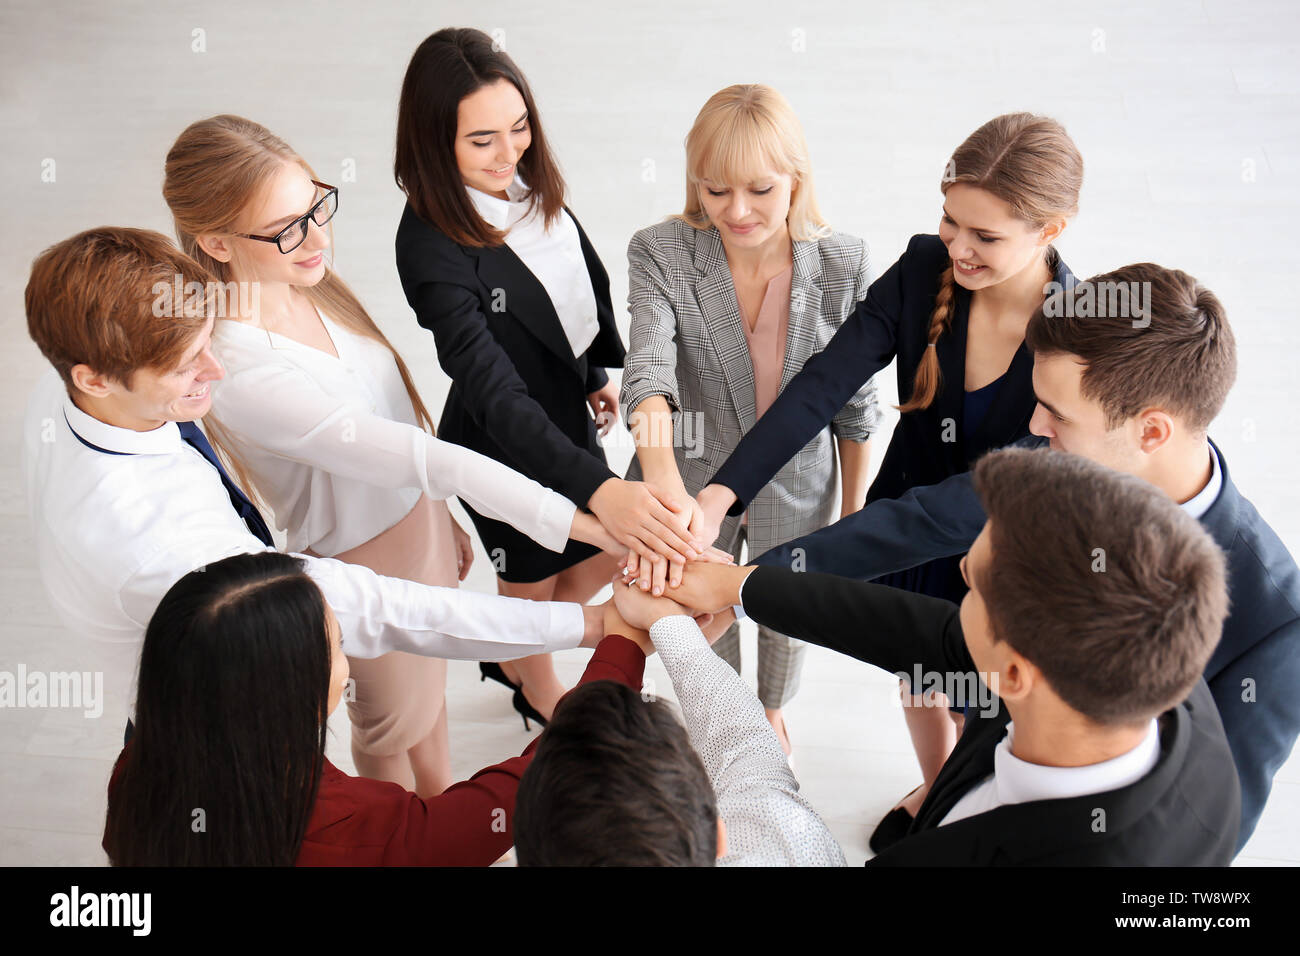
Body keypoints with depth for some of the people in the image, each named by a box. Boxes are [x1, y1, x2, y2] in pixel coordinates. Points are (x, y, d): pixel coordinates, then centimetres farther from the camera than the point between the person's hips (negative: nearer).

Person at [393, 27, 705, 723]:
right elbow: (494, 392, -40)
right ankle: (540, 691, 52)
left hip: (569, 417, 7)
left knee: (601, 560, 24)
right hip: (504, 448, -7)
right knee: (531, 583, 19)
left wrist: (600, 372, 17)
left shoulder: (530, 184, -11)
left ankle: (511, 653, 53)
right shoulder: (432, 247, -32)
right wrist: (597, 489, -50)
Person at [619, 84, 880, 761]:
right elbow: (649, 373, -37)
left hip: (797, 488, 1)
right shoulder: (659, 254, -22)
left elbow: (853, 400, -5)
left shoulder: (842, 263, -17)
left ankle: (772, 708, 62)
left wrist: (853, 510, 4)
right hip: (692, 481, -1)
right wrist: (664, 488, -55)